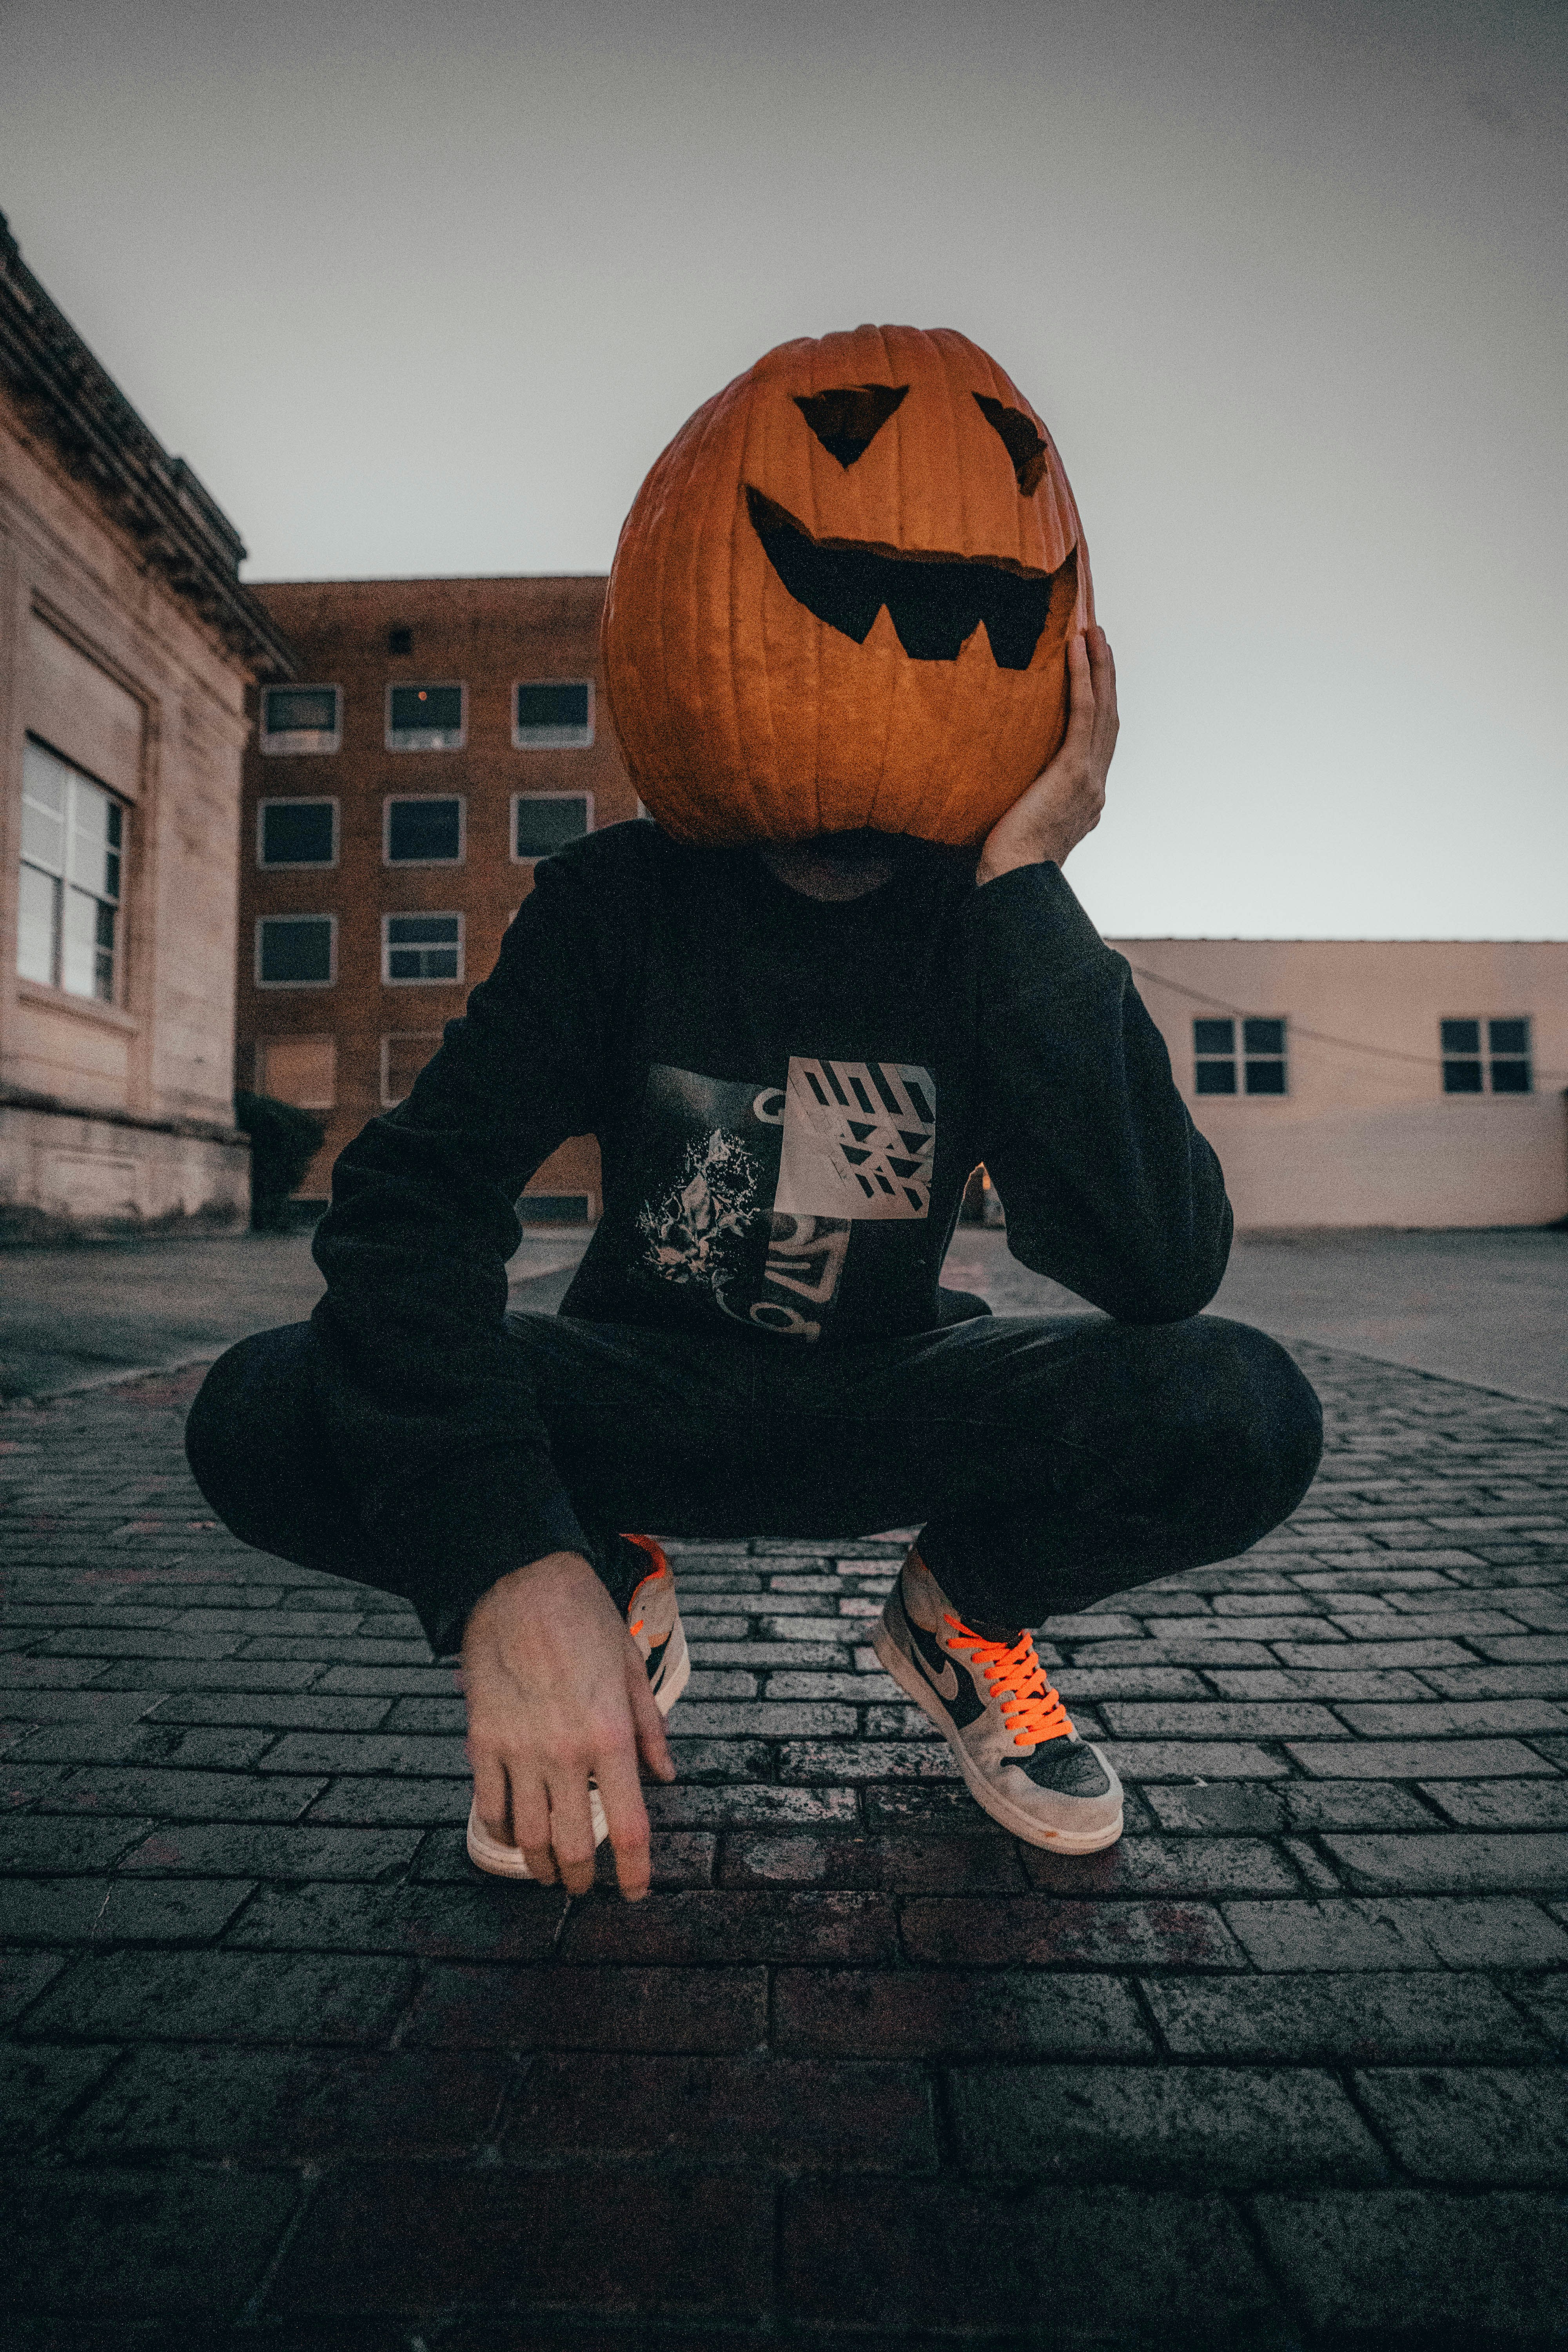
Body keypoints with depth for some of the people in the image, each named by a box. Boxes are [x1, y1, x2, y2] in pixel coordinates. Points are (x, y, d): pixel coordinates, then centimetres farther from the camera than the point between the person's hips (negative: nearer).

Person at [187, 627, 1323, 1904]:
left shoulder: (994, 926, -11)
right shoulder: (621, 893, -11)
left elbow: (1164, 1267, -25)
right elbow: (412, 1196, -23)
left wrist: (1025, 891, -28)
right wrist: (509, 1567, -37)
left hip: (892, 1400, 1)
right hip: (640, 1388, 1)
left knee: (1245, 1410, -26)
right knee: (263, 1417, -24)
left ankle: (965, 1611, 6)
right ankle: (616, 1591, 4)